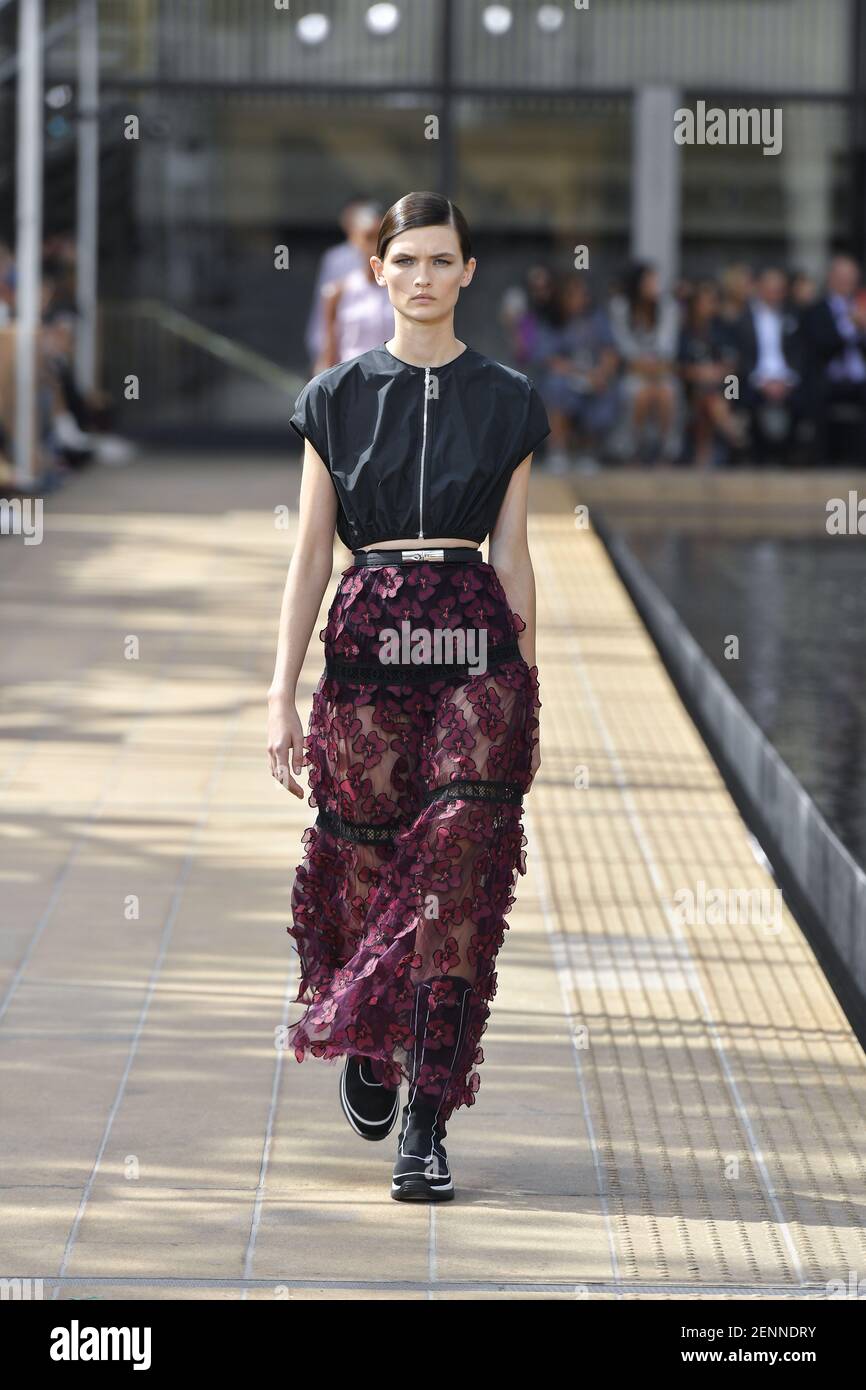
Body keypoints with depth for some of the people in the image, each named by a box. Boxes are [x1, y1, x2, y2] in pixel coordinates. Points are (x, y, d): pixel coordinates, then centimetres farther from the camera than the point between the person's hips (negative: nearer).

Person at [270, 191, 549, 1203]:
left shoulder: (507, 401, 8)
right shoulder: (338, 398, 7)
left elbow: (510, 556, 10)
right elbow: (310, 555, 7)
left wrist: (527, 696, 9)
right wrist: (281, 692, 1)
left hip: (476, 646, 0)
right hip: (367, 644, 1)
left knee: (458, 867, -12)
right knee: (367, 865, 4)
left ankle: (425, 1127, -13)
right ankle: (366, 1050, 36)